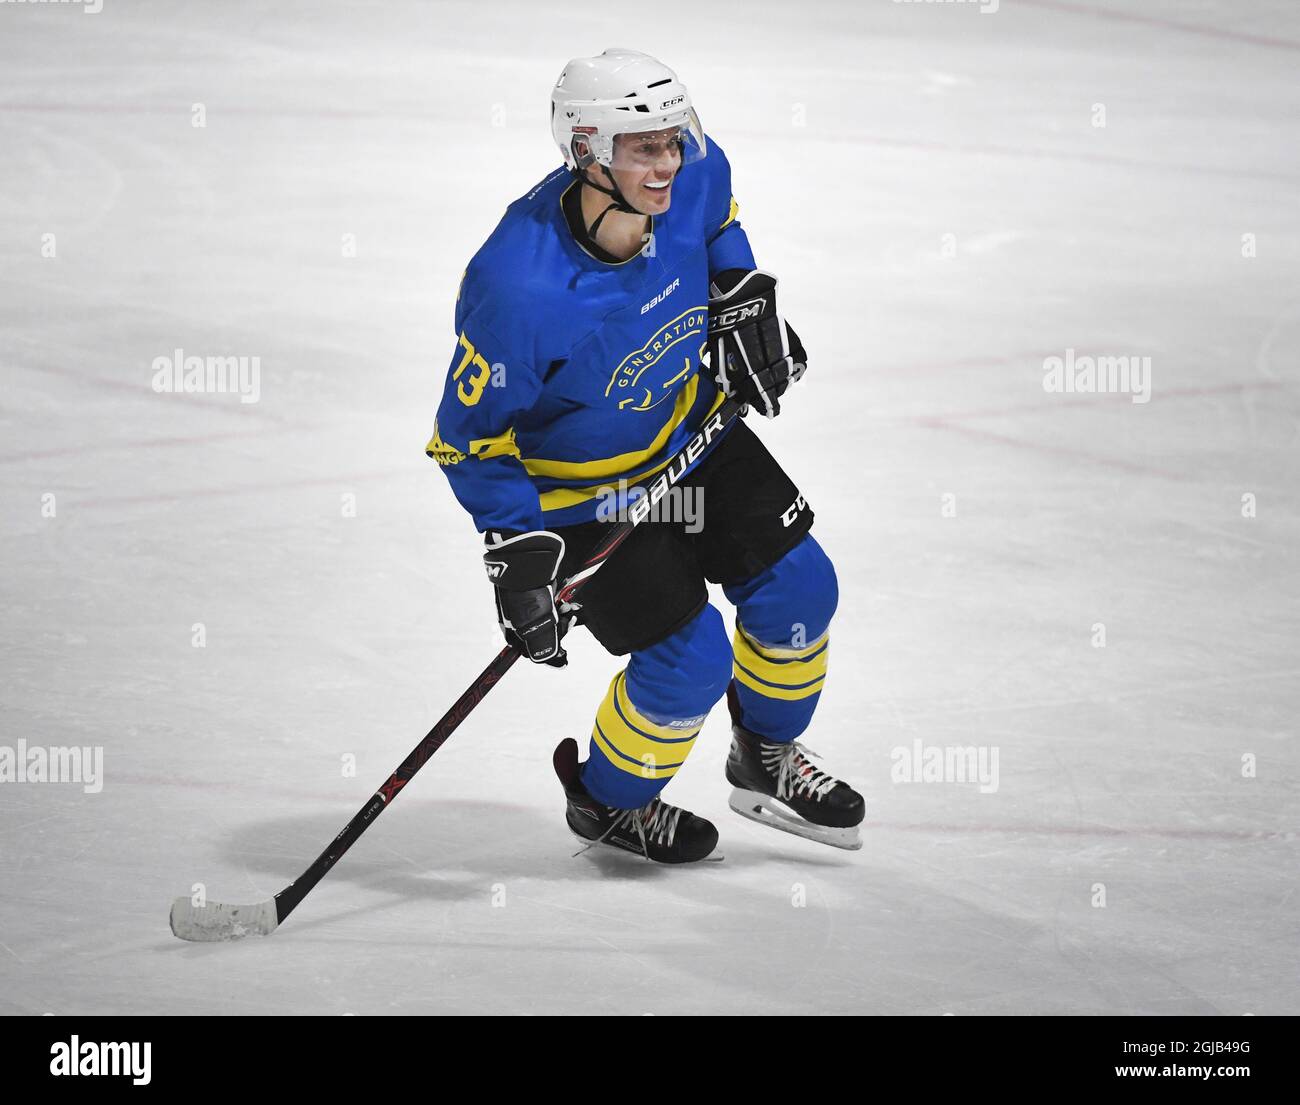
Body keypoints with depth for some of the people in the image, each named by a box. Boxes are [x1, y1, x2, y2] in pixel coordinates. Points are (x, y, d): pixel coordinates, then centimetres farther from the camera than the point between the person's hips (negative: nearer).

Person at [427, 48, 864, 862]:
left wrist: (748, 304, 0)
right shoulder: (520, 292, -38)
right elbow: (471, 440, -25)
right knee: (690, 659, -8)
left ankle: (767, 760, 33)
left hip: (693, 433, 7)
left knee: (799, 587, 6)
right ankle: (607, 801, 21)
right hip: (580, 494, -7)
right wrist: (519, 555, -26)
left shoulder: (694, 175, -20)